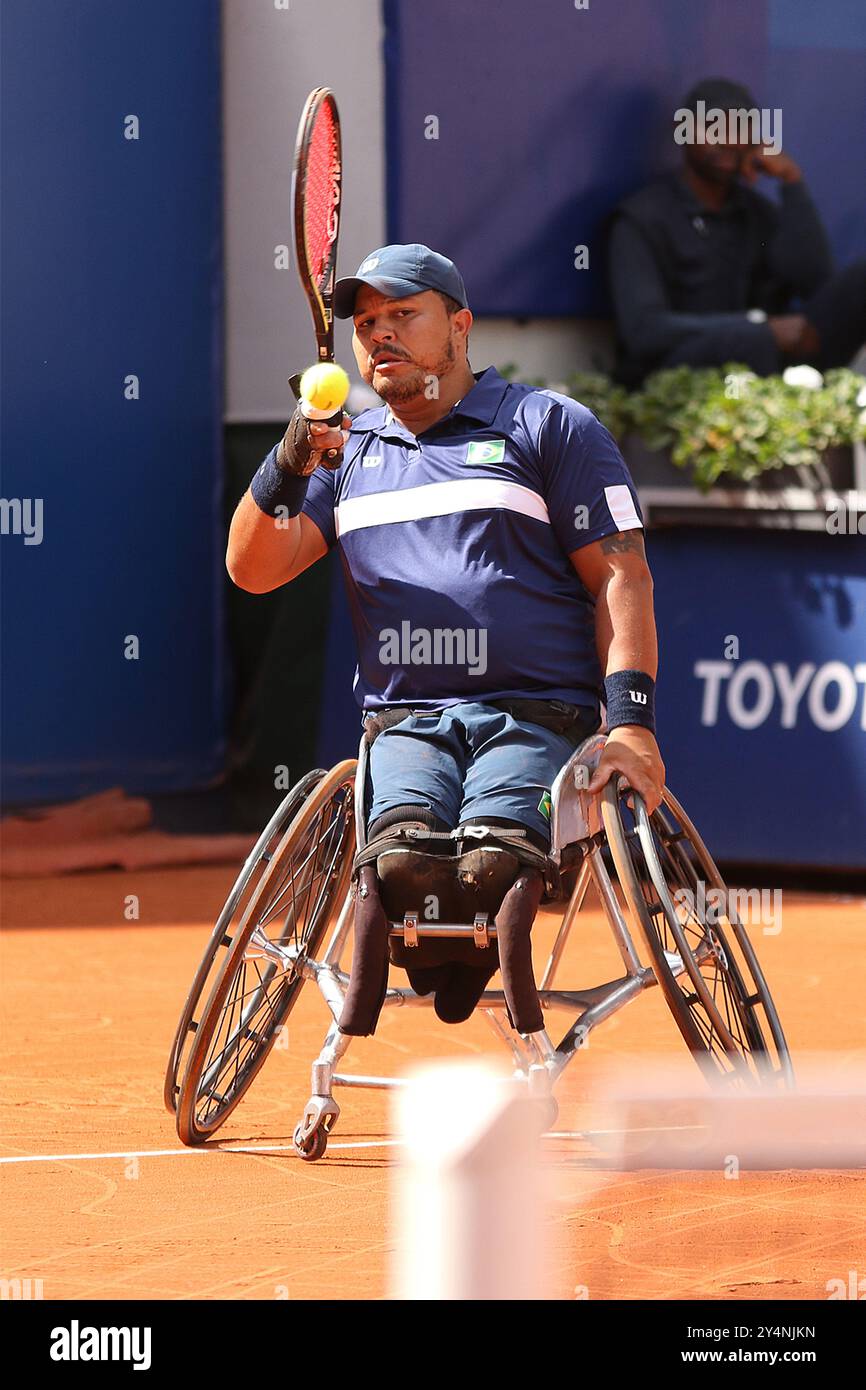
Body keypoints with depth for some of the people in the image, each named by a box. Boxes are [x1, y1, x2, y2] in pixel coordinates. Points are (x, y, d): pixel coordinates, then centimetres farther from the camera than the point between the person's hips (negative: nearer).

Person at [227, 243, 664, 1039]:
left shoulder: (553, 427, 14)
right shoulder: (347, 451, 25)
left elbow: (620, 576, 6)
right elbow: (254, 570, 13)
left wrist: (631, 720, -8)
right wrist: (289, 468, -7)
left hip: (535, 716, -2)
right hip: (405, 725, 2)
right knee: (401, 839, -32)